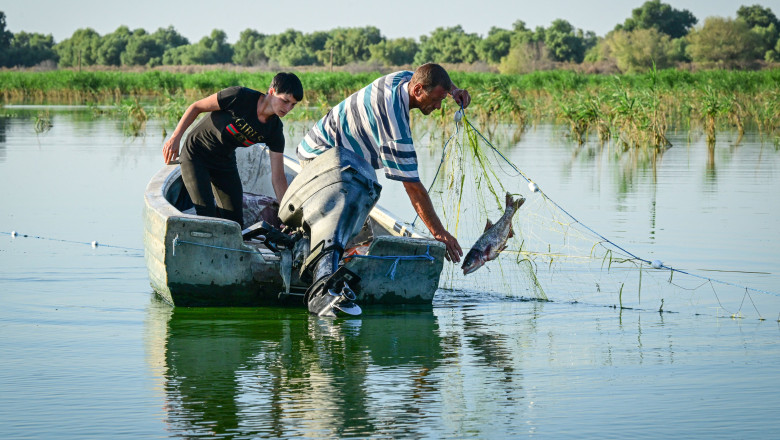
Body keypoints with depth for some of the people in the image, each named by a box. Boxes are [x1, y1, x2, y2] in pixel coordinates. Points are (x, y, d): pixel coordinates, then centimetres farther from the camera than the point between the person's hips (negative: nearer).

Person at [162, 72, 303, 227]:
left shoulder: (275, 130, -11)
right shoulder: (239, 97, -26)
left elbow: (278, 177, -9)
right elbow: (196, 107, -14)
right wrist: (175, 138, -17)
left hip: (225, 162, 6)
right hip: (195, 155, -5)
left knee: (235, 222, 0)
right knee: (206, 215, -17)